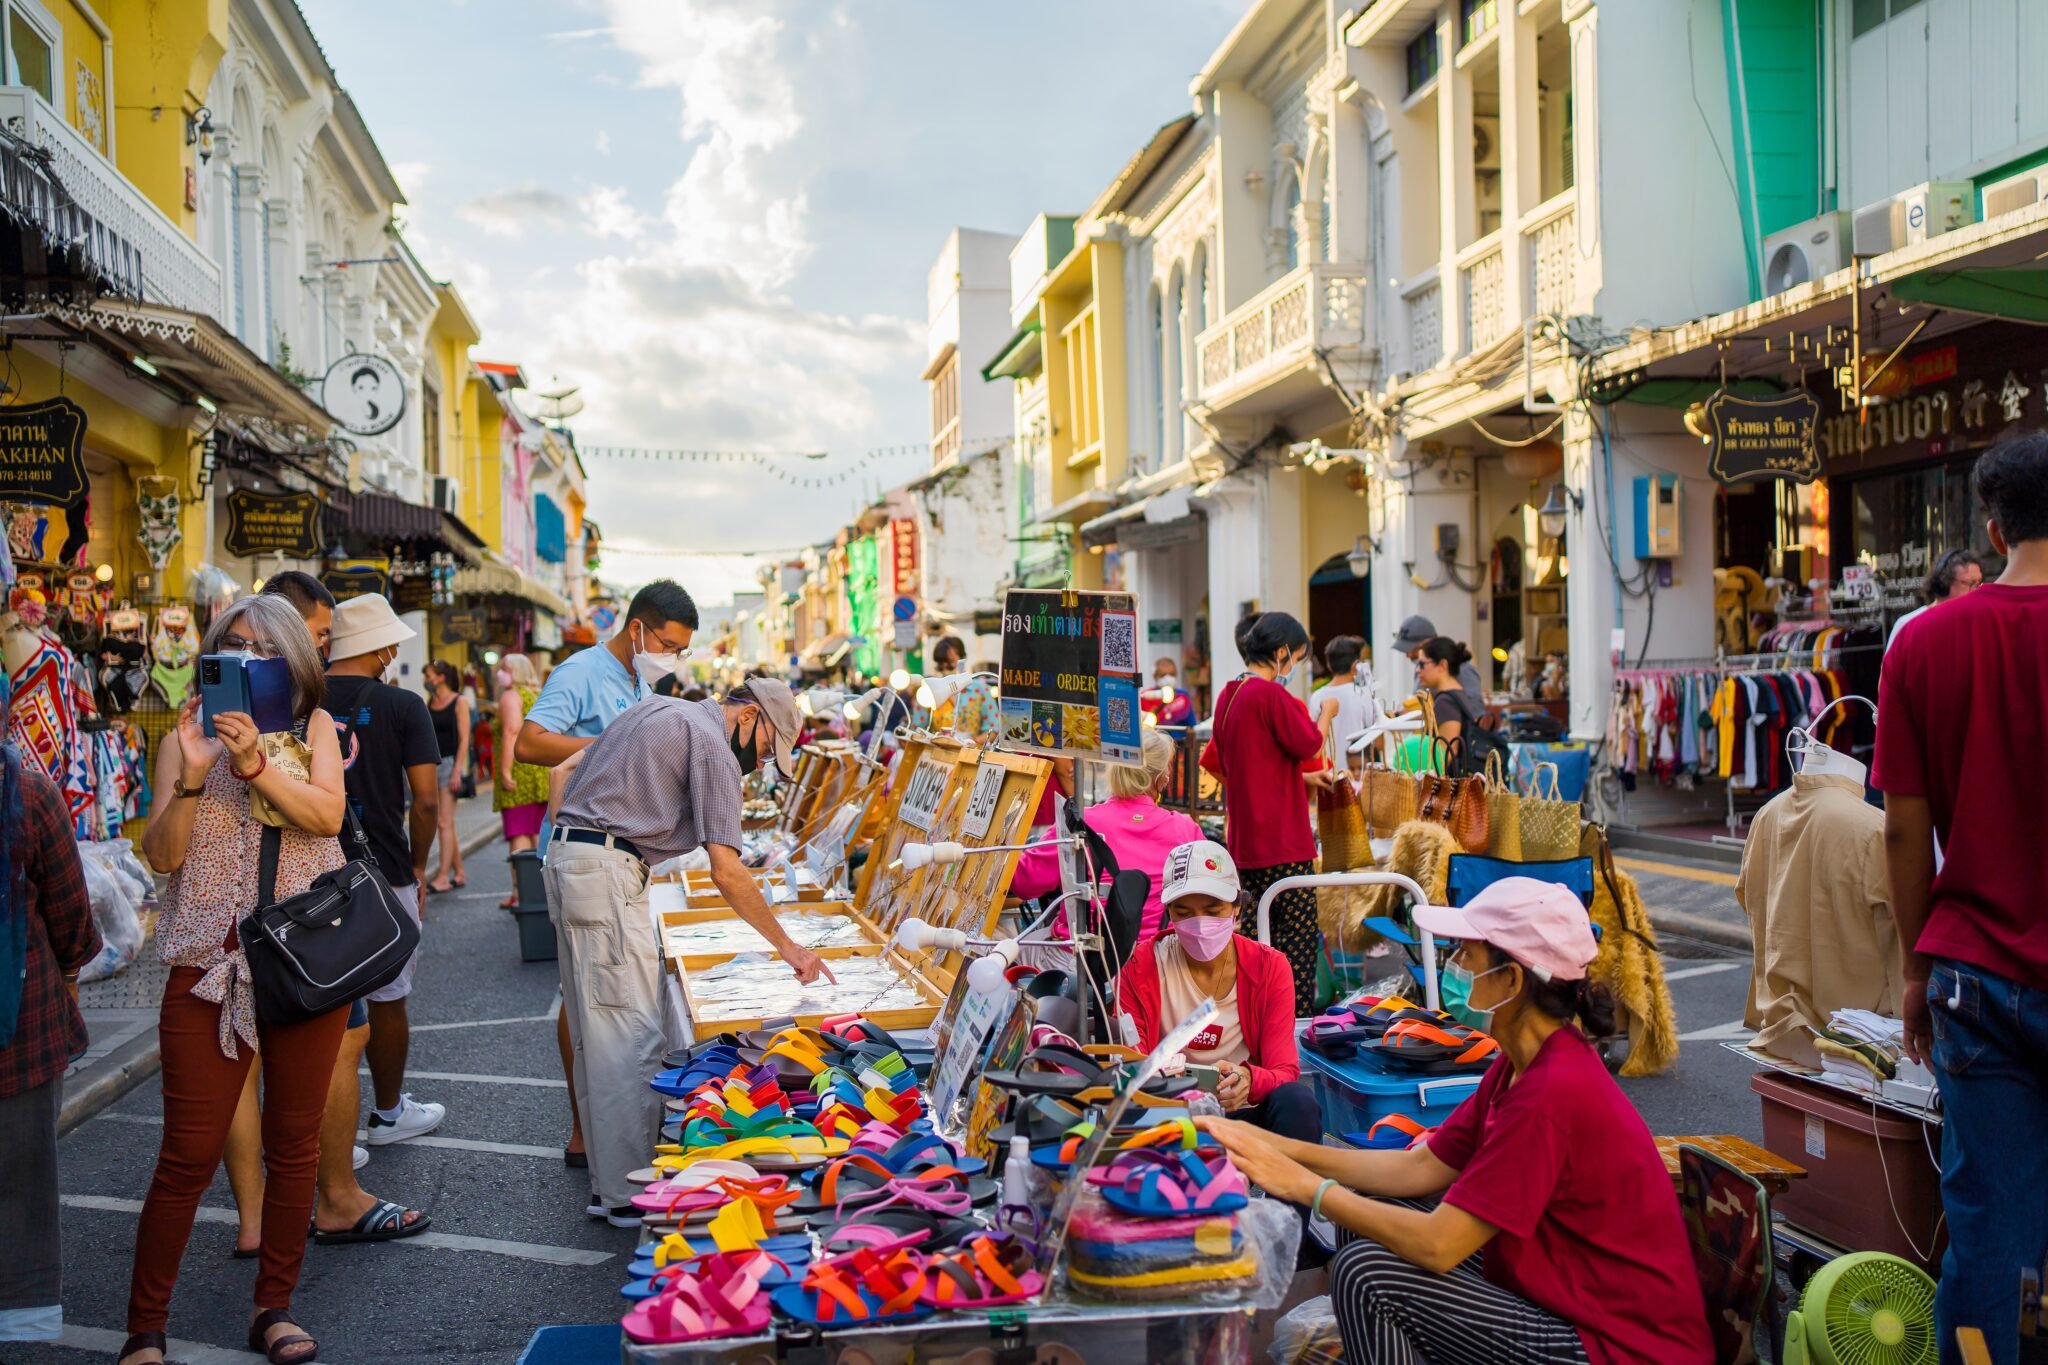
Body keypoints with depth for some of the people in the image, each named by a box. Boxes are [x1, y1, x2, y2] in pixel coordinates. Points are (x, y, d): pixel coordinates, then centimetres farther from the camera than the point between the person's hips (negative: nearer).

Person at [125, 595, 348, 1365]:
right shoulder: (186, 739, 6)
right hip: (210, 962, -1)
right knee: (188, 1155, 0)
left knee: (294, 1146, 9)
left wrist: (256, 764, -22)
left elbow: (327, 814, -10)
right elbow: (161, 854, -4)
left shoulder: (312, 726, 6)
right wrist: (192, 775, -17)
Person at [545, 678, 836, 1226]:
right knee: (634, 1036, -6)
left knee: (595, 1033, 12)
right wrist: (788, 946, -12)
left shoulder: (659, 709, 19)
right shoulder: (712, 745, -10)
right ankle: (630, 1196, -1)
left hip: (565, 857, 10)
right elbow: (726, 872, -16)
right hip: (606, 872, -10)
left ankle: (608, 1183, 19)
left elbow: (568, 769, 21)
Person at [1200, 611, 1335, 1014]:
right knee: (1299, 936, -1)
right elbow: (1311, 748, -11)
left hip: (1242, 838, 9)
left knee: (1252, 934, 14)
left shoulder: (1228, 694, 10)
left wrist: (1302, 777, 21)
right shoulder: (1273, 694, -16)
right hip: (1282, 838, -8)